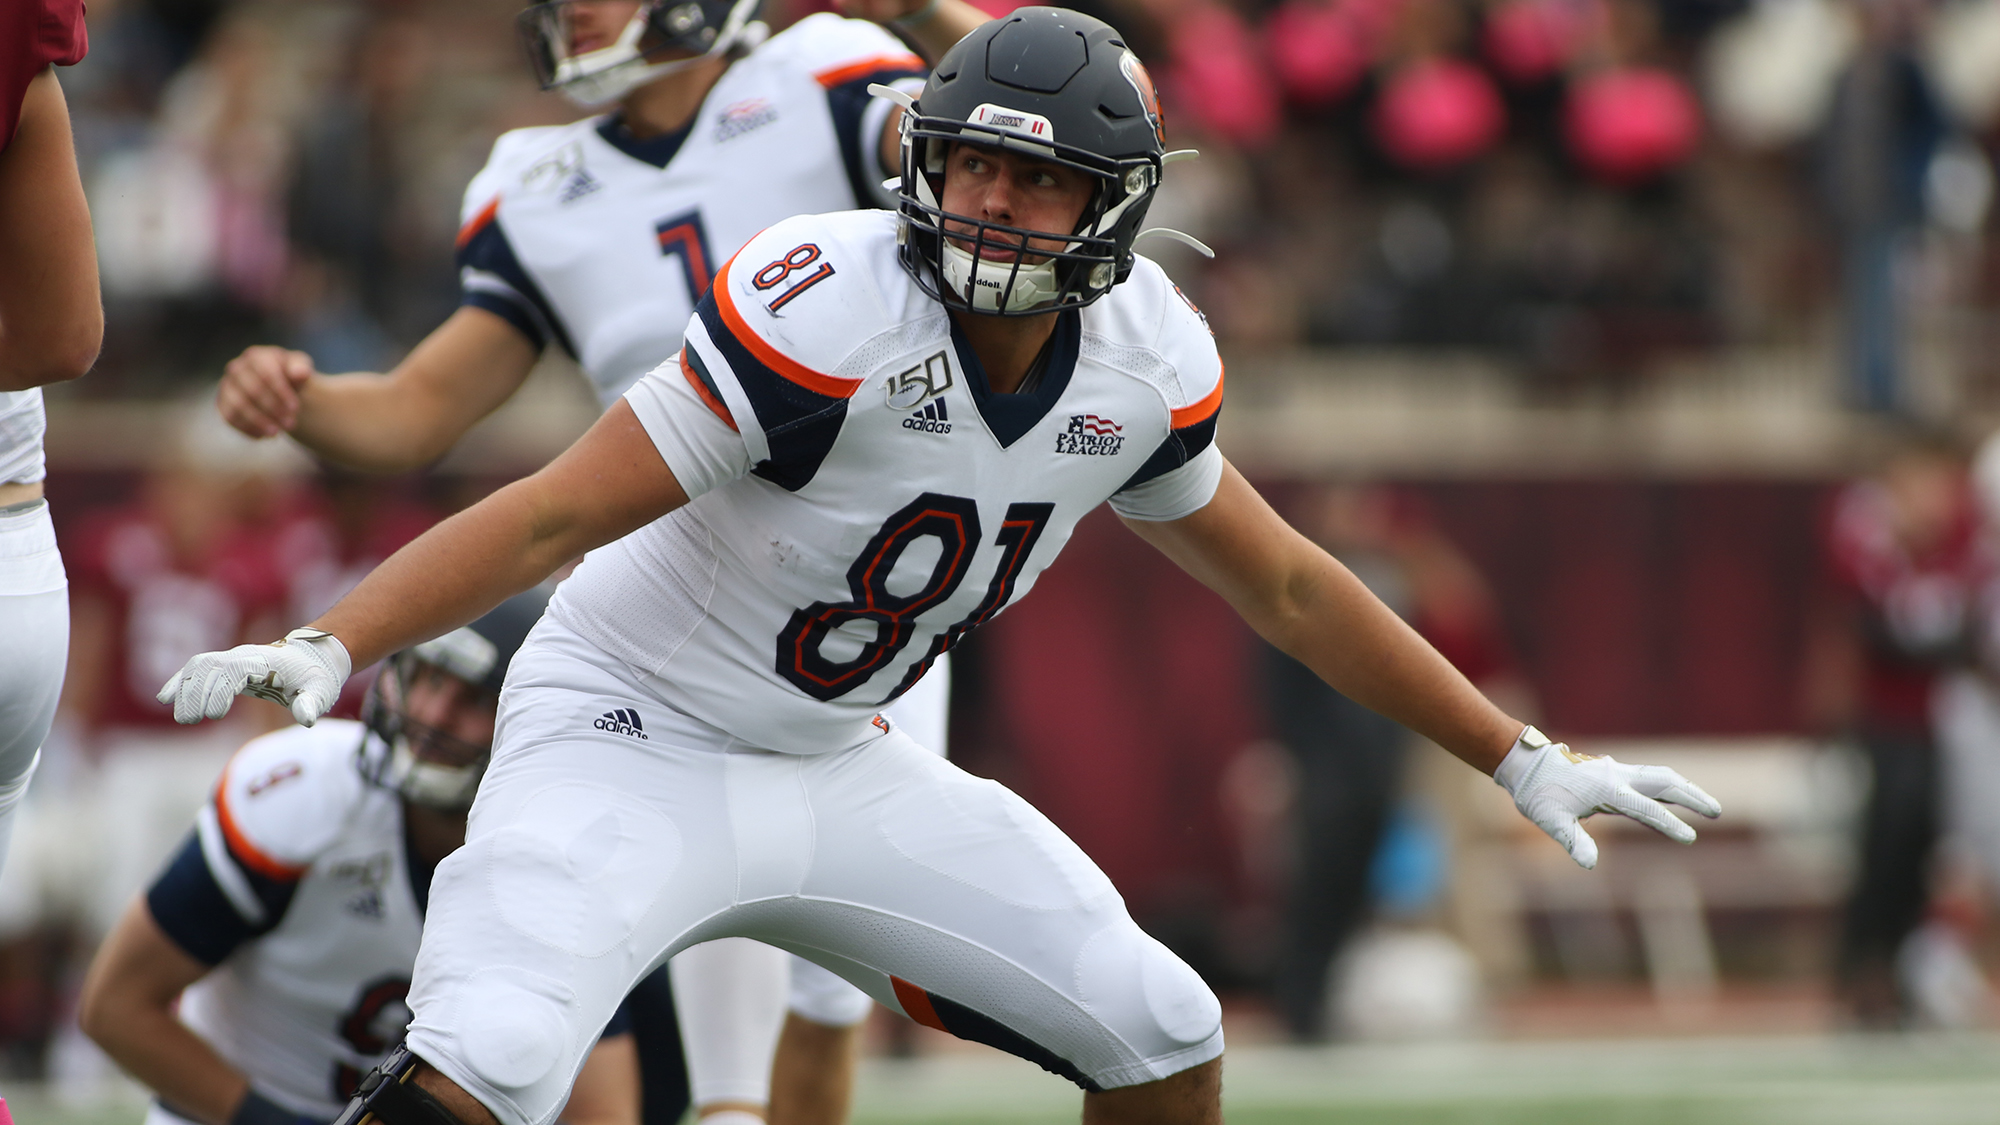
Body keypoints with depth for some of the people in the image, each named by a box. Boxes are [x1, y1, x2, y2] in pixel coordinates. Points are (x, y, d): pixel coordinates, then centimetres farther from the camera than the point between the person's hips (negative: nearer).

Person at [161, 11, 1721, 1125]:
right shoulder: (825, 315, -26)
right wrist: (325, 650, -39)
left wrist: (1522, 760, 15)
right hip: (633, 740, -7)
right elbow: (554, 516, -26)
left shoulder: (1144, 367, -6)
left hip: (838, 765, 7)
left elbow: (1283, 585, 11)